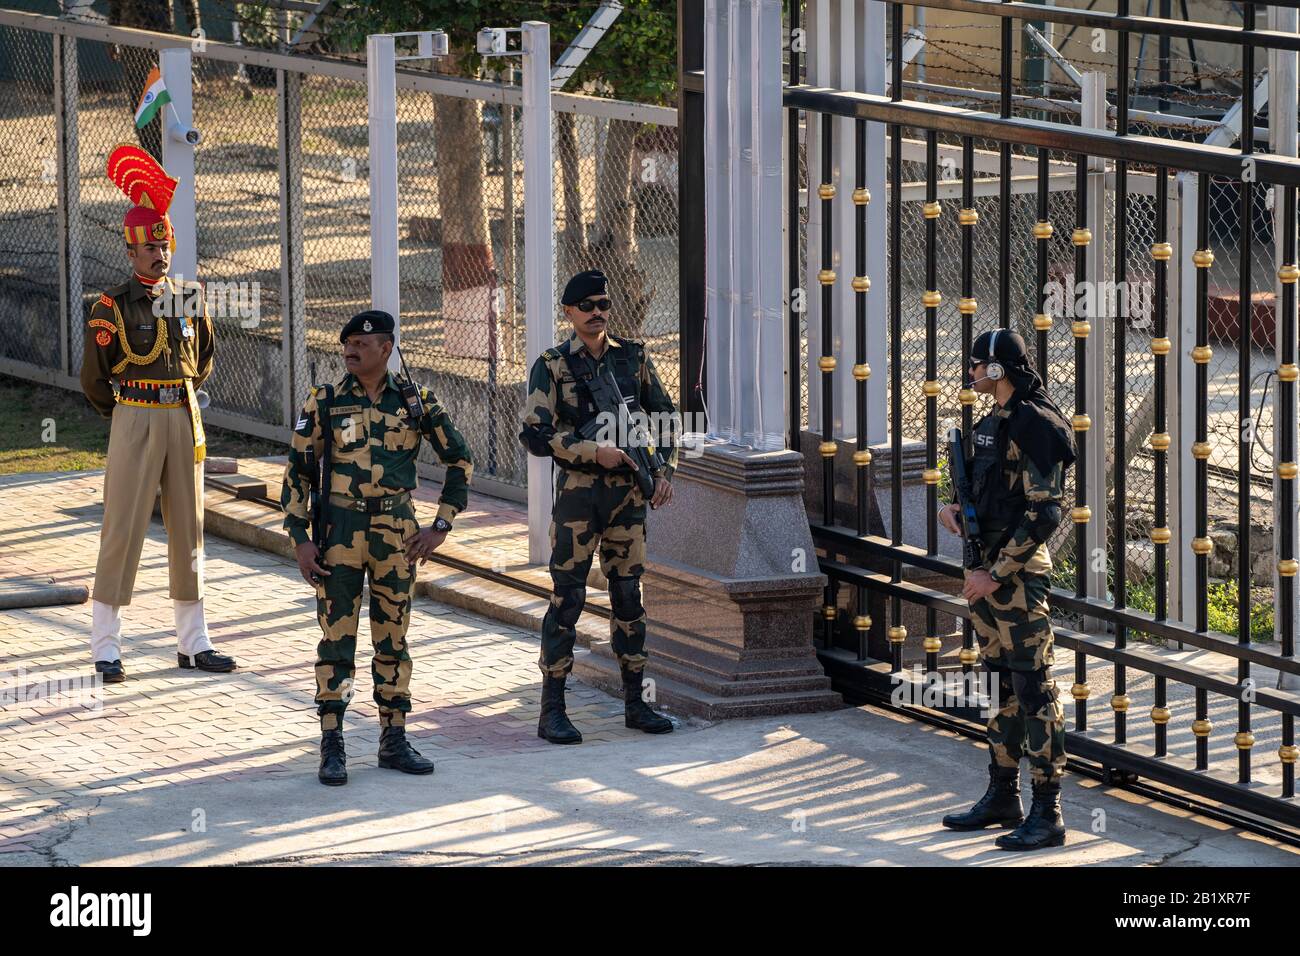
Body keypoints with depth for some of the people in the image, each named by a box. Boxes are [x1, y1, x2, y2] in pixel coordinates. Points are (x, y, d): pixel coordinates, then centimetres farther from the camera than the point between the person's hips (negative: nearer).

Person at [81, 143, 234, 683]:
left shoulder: (190, 299, 7)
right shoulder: (111, 308, -8)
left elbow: (205, 358, 23)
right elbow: (93, 379, -1)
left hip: (184, 419, 5)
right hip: (134, 421, -5)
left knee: (189, 529, 9)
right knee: (123, 530, -5)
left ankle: (193, 643, 16)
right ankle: (106, 649, 0)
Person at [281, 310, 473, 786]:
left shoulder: (415, 401, 1)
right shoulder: (326, 402, -1)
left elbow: (460, 460, 9)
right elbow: (297, 472, 2)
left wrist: (441, 527, 2)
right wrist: (300, 539, -5)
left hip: (397, 532, 1)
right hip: (339, 531, -1)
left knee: (393, 639, 8)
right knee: (337, 637, -3)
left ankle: (394, 741, 16)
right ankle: (332, 748, 1)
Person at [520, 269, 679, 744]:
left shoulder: (633, 357, 8)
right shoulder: (552, 366, -4)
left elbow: (663, 415, 18)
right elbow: (535, 435, -10)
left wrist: (664, 469, 5)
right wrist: (594, 452, -18)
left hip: (628, 491, 4)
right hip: (578, 493, -4)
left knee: (629, 596, 9)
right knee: (567, 598, -3)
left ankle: (635, 703, 16)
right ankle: (552, 710, 0)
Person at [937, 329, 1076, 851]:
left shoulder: (1035, 425, -16)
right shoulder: (993, 423, 13)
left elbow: (1044, 513, -20)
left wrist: (997, 573, -19)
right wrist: (952, 505, 4)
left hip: (1019, 573, -10)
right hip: (986, 568, 10)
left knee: (1034, 690, -7)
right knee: (1001, 686, 16)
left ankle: (1047, 816, -6)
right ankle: (1002, 798, 26)